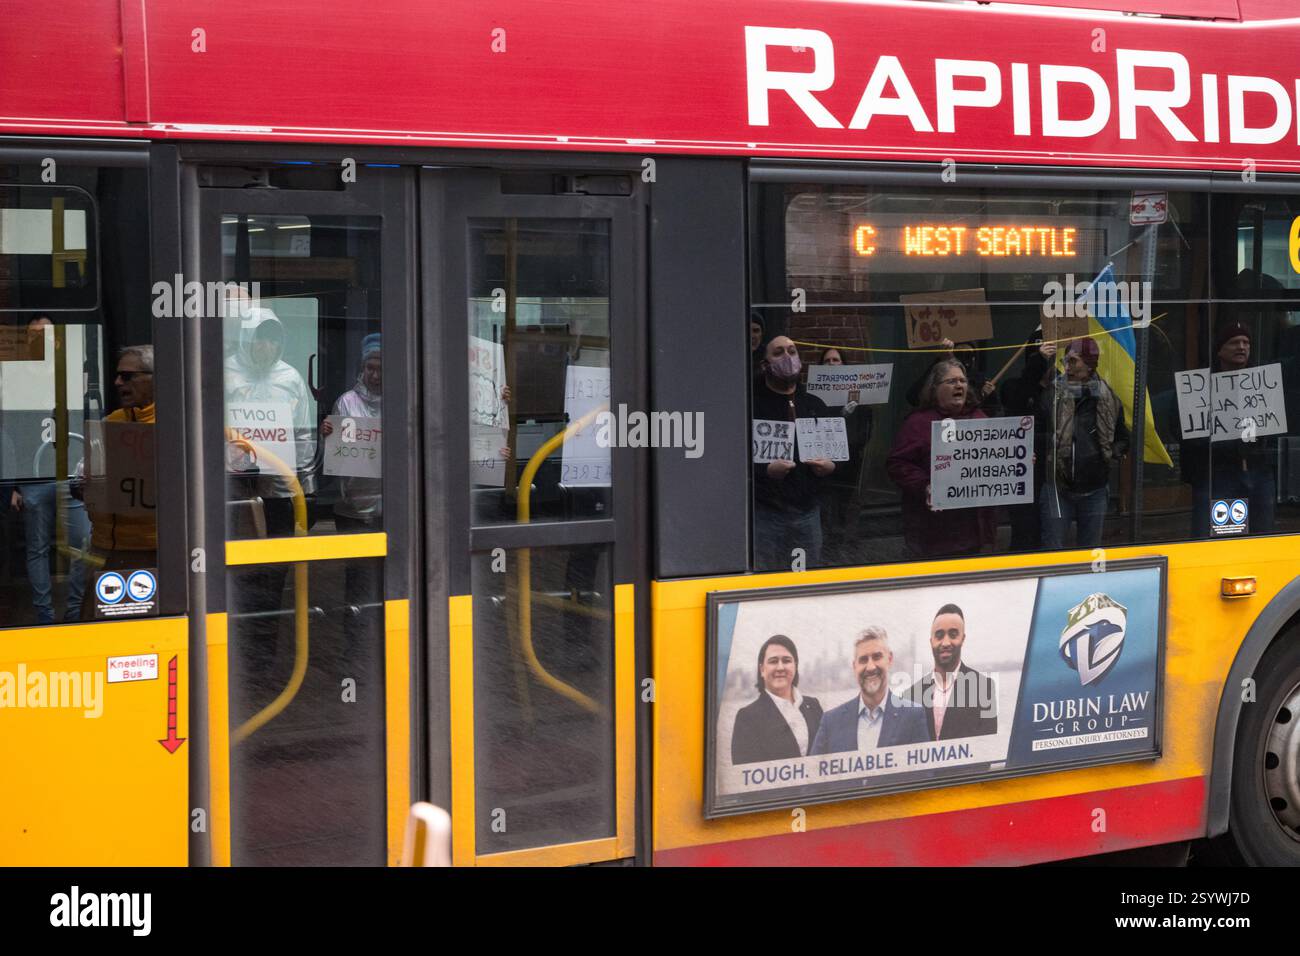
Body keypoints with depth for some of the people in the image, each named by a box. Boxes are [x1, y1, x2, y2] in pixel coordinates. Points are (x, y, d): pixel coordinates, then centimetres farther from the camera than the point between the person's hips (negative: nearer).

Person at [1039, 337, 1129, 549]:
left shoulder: (1107, 397, 5)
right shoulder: (1051, 392, -5)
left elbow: (1122, 437, 18)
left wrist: (1116, 452, -3)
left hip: (1095, 490, 3)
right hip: (1058, 489, -3)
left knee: (1091, 550, 14)